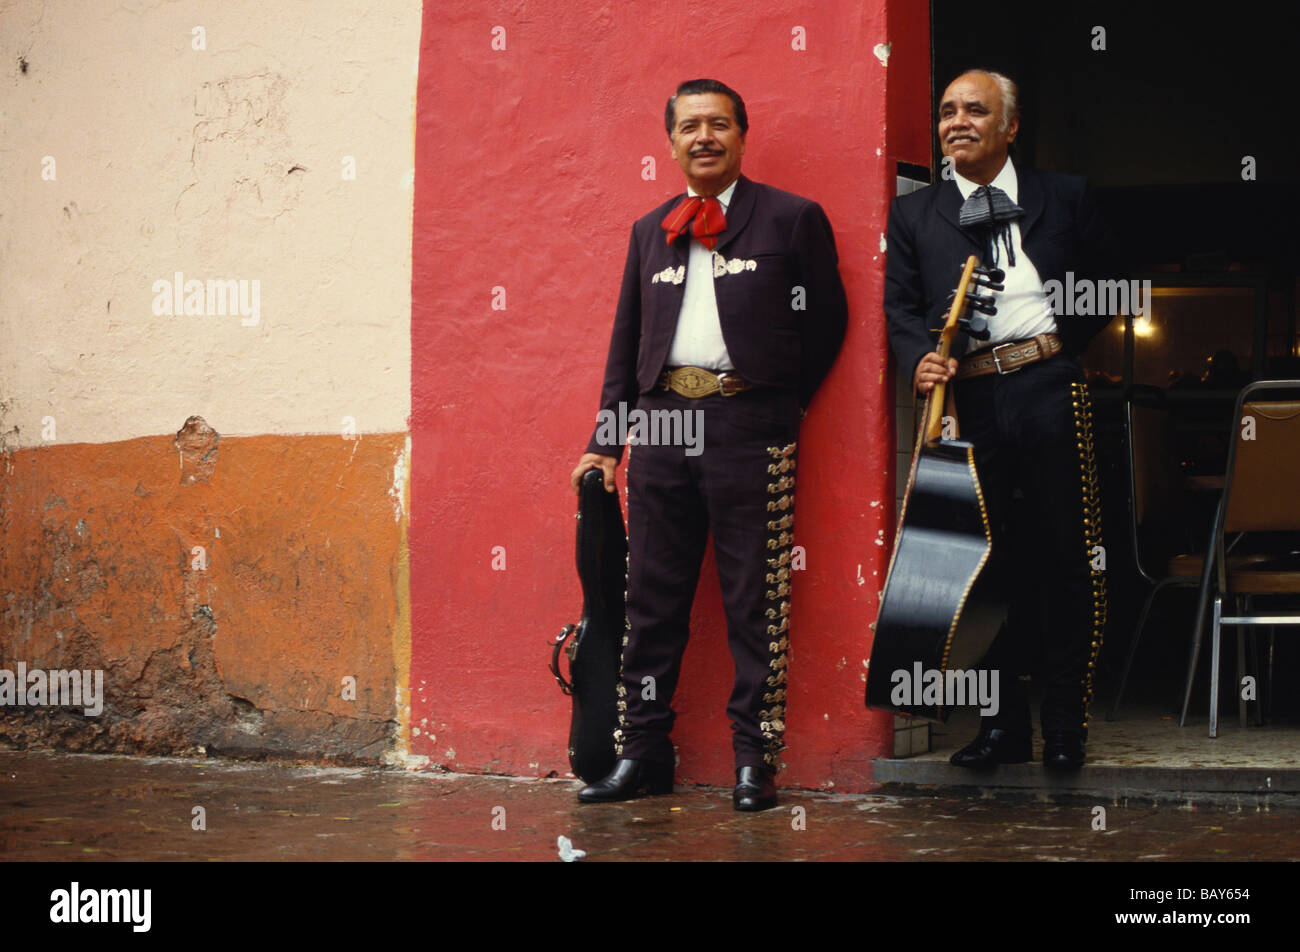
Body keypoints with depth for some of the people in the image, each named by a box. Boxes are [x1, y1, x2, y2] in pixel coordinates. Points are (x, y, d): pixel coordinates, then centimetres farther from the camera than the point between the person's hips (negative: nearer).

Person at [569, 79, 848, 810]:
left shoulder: (793, 220, 4)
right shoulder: (650, 231, 17)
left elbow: (828, 320, 5)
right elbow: (627, 339, 19)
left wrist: (782, 403, 2)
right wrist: (605, 440, 13)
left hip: (749, 426, -4)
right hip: (662, 422, 4)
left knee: (756, 600, -2)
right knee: (652, 598, 6)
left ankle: (757, 758, 4)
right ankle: (644, 752, 13)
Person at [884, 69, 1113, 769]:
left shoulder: (1065, 197, 13)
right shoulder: (913, 214, 13)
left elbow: (1100, 288, 17)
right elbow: (900, 305, 5)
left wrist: (1064, 345, 3)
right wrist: (920, 359, -13)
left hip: (1049, 389, -1)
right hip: (967, 399, 1)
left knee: (1066, 557, -1)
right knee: (983, 565, 3)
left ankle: (1066, 723, 9)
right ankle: (1003, 723, 11)